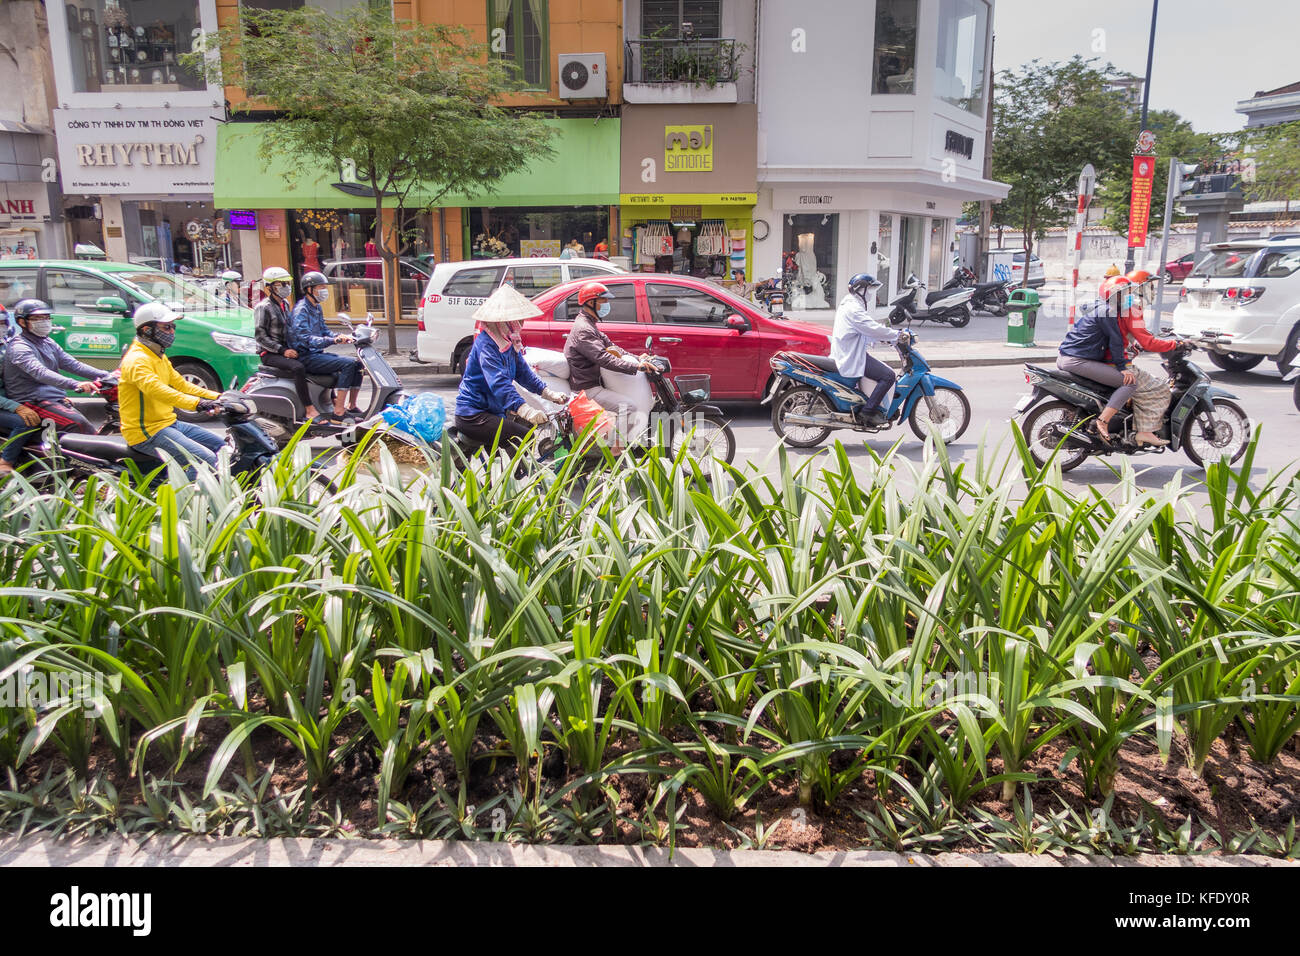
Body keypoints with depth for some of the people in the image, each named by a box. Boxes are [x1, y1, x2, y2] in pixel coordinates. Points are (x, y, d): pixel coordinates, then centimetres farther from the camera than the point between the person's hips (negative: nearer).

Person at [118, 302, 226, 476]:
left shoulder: (159, 357, 16)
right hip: (148, 432, -11)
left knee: (220, 447, 15)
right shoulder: (137, 360, -18)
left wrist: (216, 397, 9)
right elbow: (155, 389, -36)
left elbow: (180, 384, 21)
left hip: (169, 423, 11)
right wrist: (197, 404, -49)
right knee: (206, 460, -25)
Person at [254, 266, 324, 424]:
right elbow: (260, 336, -14)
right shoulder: (263, 307, -9)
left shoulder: (285, 304, 16)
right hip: (270, 354, -8)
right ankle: (310, 411, -37)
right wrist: (282, 350, -21)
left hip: (287, 349, 8)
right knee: (298, 368, -35)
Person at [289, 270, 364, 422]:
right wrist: (333, 340, -38)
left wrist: (341, 337, 2)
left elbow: (324, 332, 22)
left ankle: (352, 407, 3)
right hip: (306, 357, -10)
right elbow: (305, 338, -27)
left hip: (318, 353, 10)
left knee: (357, 364, 1)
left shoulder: (316, 308, 17)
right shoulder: (301, 309, -14)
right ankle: (338, 413, -29)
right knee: (347, 364, -25)